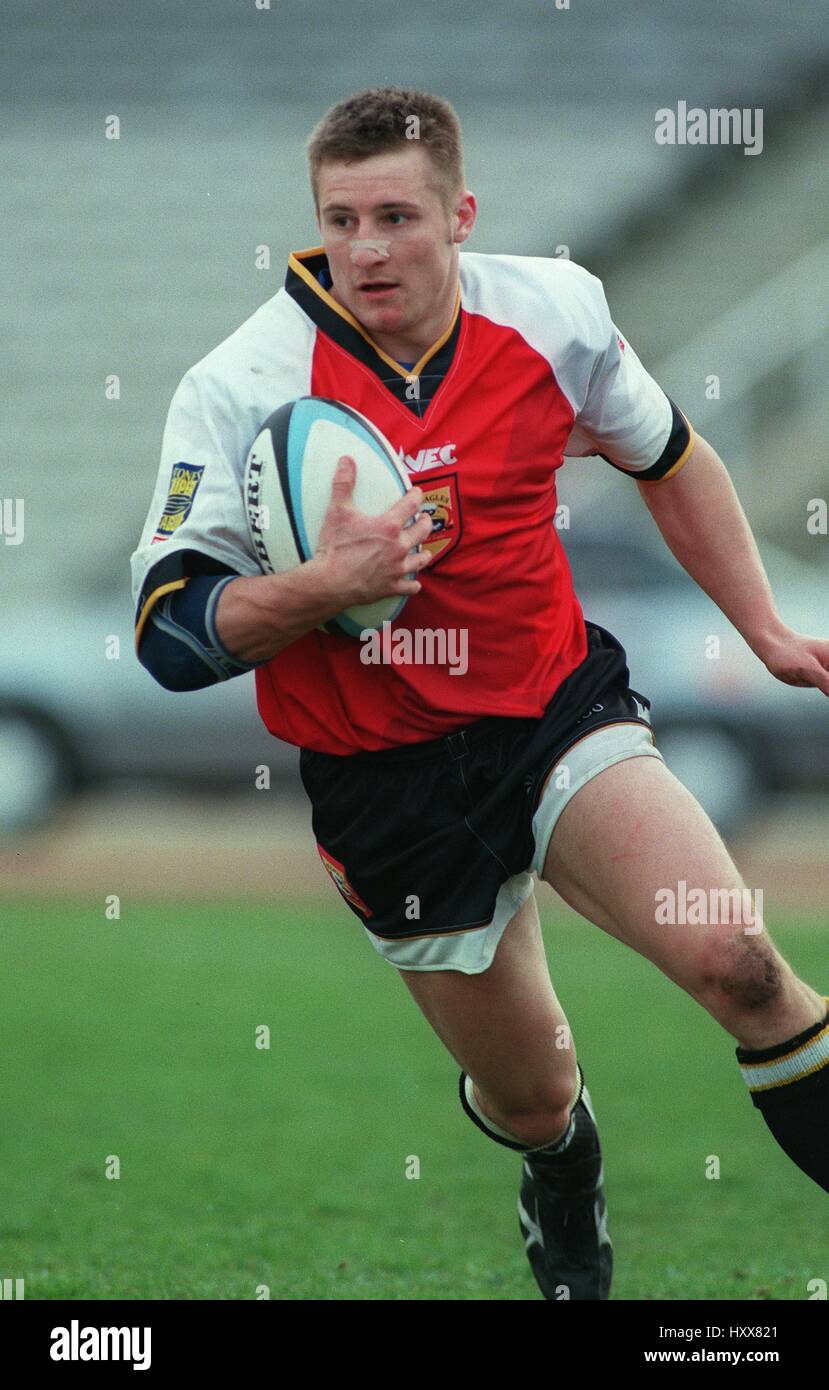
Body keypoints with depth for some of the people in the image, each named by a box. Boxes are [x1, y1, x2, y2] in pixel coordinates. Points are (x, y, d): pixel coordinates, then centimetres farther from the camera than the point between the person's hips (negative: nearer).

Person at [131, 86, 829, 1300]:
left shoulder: (556, 310, -7)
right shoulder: (239, 390, -16)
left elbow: (669, 460, 13)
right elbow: (170, 632, -14)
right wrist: (324, 586, -30)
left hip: (558, 702, 1)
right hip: (388, 781, -1)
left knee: (730, 957, -24)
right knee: (530, 1096, 10)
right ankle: (563, 1169, 48)